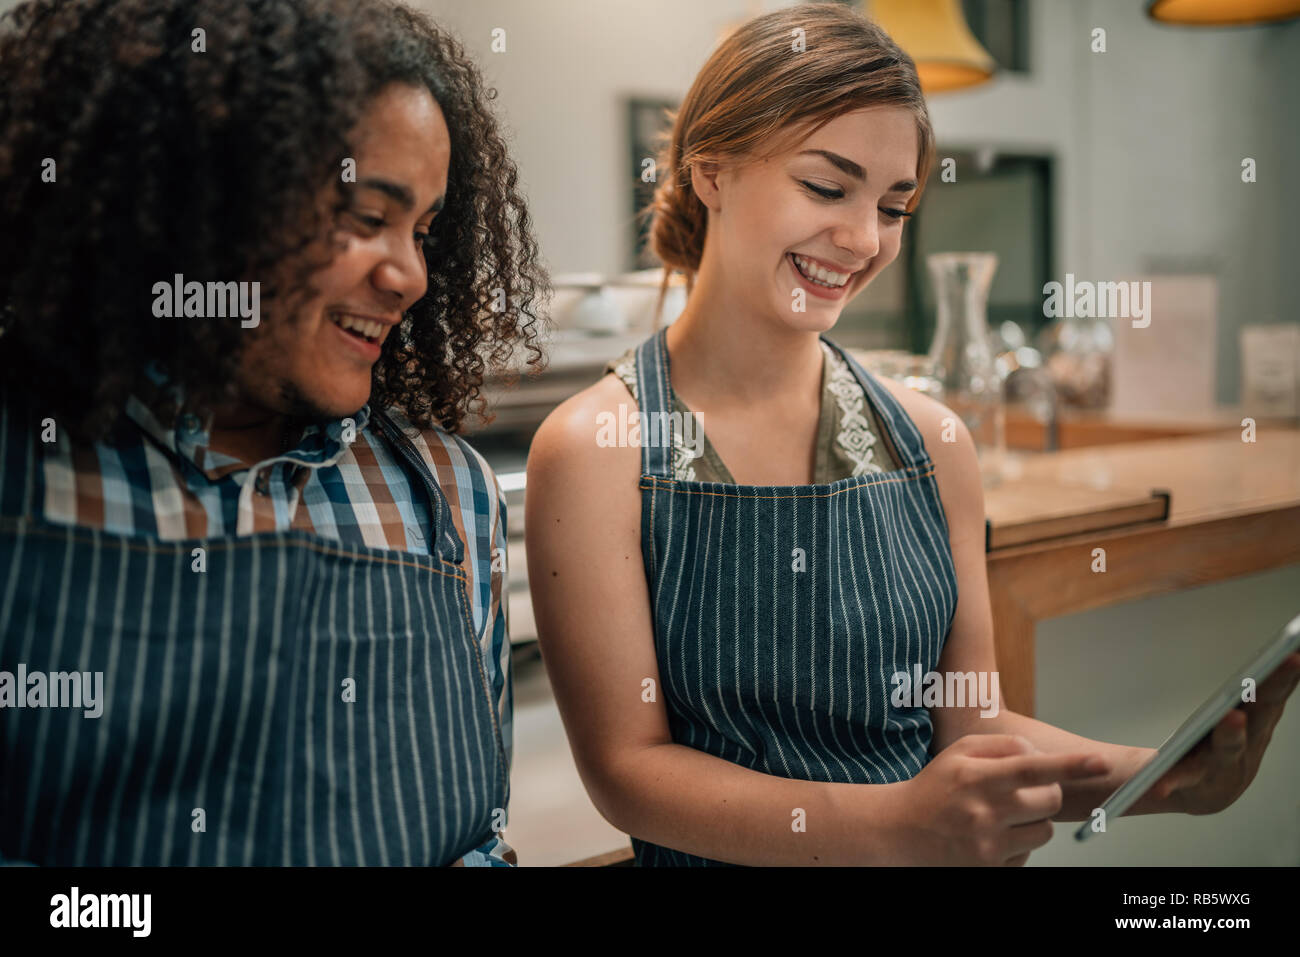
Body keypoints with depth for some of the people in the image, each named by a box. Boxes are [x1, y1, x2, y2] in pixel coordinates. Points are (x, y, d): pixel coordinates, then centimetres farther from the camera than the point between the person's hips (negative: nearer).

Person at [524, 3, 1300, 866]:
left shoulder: (930, 438, 0)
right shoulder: (594, 448, -10)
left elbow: (967, 724, 5)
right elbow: (625, 766, -12)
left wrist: (1170, 777, -11)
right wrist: (896, 825, -22)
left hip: (923, 852, 3)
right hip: (714, 857, -2)